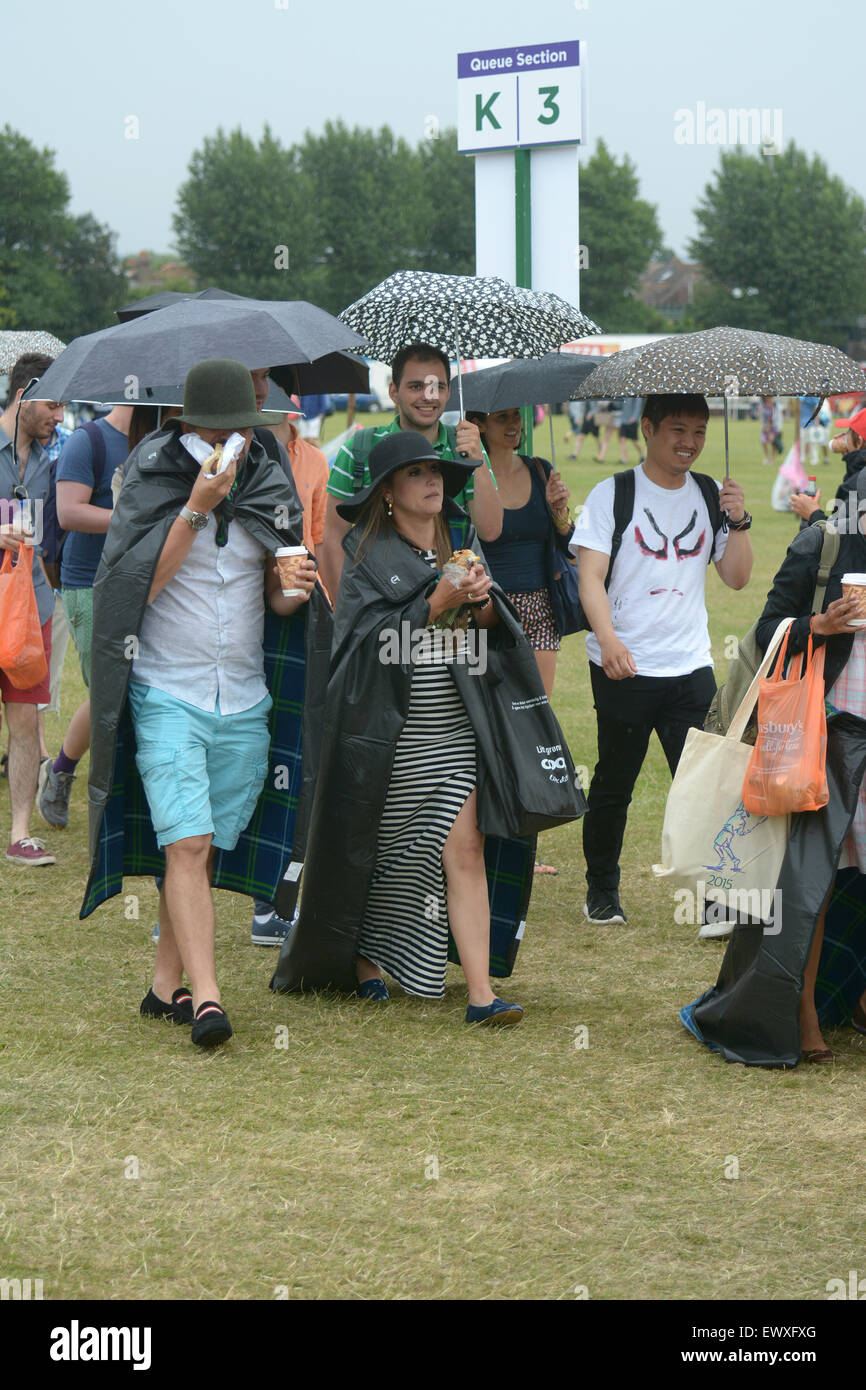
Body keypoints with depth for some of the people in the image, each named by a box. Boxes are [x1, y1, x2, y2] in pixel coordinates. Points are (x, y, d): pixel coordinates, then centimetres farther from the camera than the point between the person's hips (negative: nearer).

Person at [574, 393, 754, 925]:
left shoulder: (710, 495, 9)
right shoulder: (612, 495, -3)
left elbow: (737, 578, 8)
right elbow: (591, 577, -11)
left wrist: (739, 522, -8)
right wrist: (608, 639, -27)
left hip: (691, 666, 2)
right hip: (624, 666, -2)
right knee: (614, 785, 8)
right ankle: (602, 892, 23)